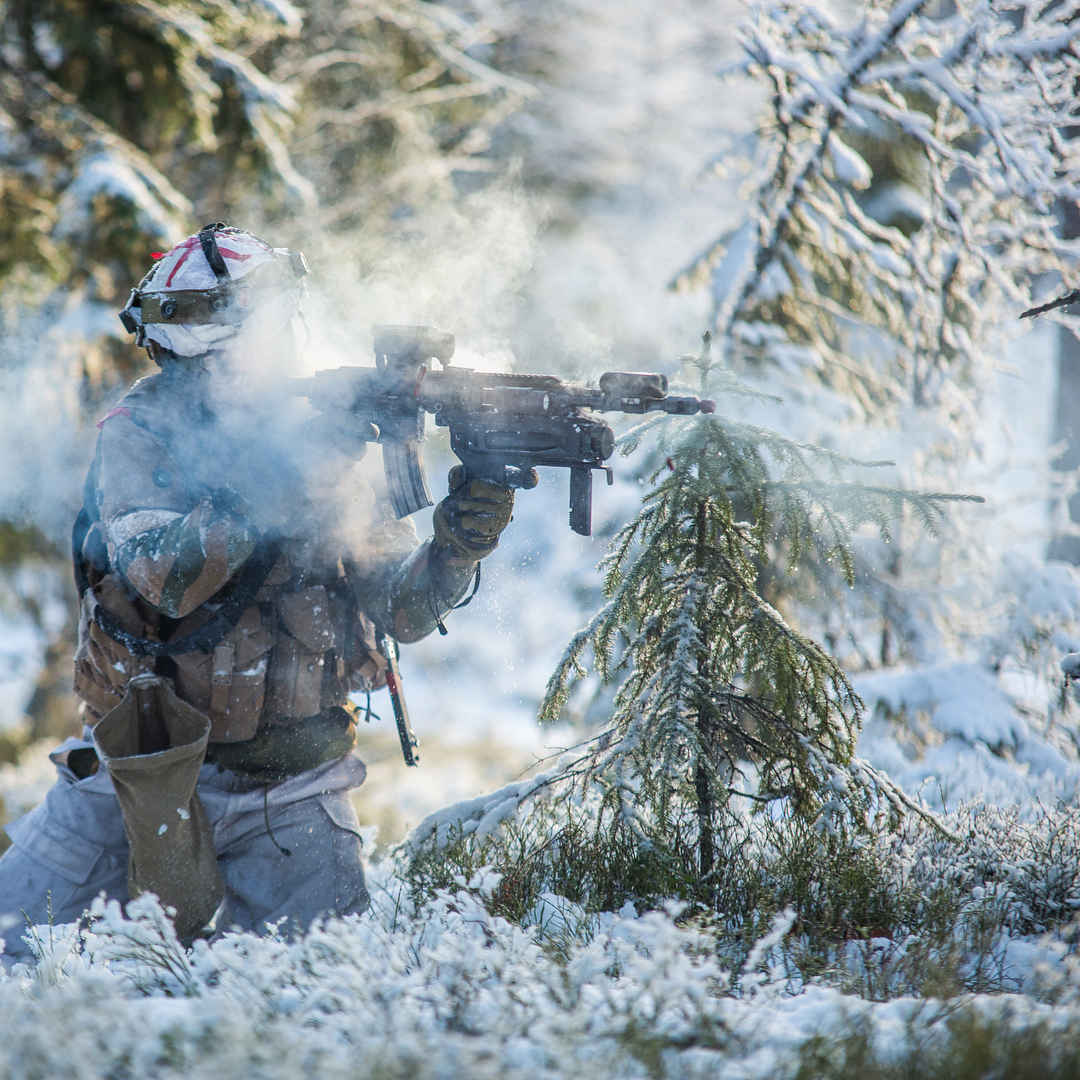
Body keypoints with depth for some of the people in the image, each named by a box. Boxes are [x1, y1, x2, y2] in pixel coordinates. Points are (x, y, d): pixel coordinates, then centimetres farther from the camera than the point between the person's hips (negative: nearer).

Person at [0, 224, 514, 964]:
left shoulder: (322, 431, 2)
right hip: (142, 778, -2)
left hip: (288, 803, 2)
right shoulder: (140, 435, -7)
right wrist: (271, 484, -31)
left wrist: (460, 542, -22)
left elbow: (401, 609, -3)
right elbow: (159, 578, -25)